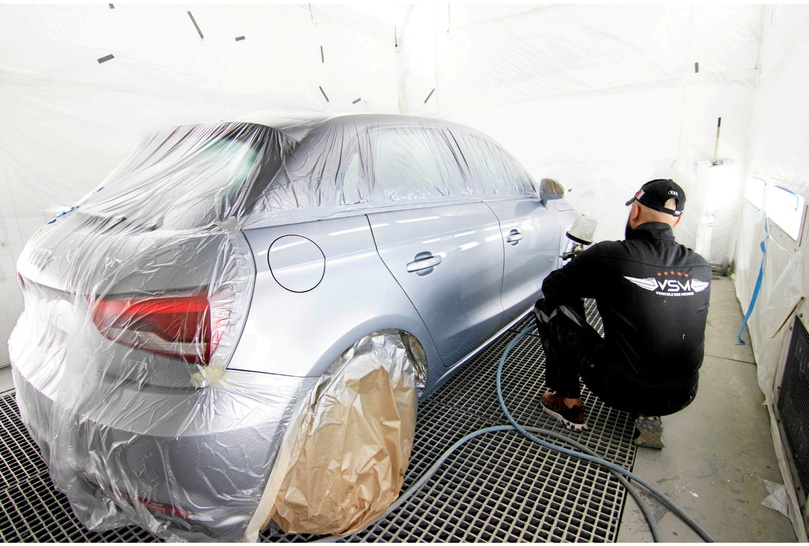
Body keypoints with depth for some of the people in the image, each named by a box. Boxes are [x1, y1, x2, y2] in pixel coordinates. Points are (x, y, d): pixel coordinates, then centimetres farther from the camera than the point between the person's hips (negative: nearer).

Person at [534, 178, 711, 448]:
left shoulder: (608, 255, -17)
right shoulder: (701, 267, -1)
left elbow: (550, 287, -4)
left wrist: (594, 285, 17)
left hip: (623, 391, -5)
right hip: (682, 396, 6)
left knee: (548, 307, 3)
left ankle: (569, 404, 15)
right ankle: (648, 415, 19)